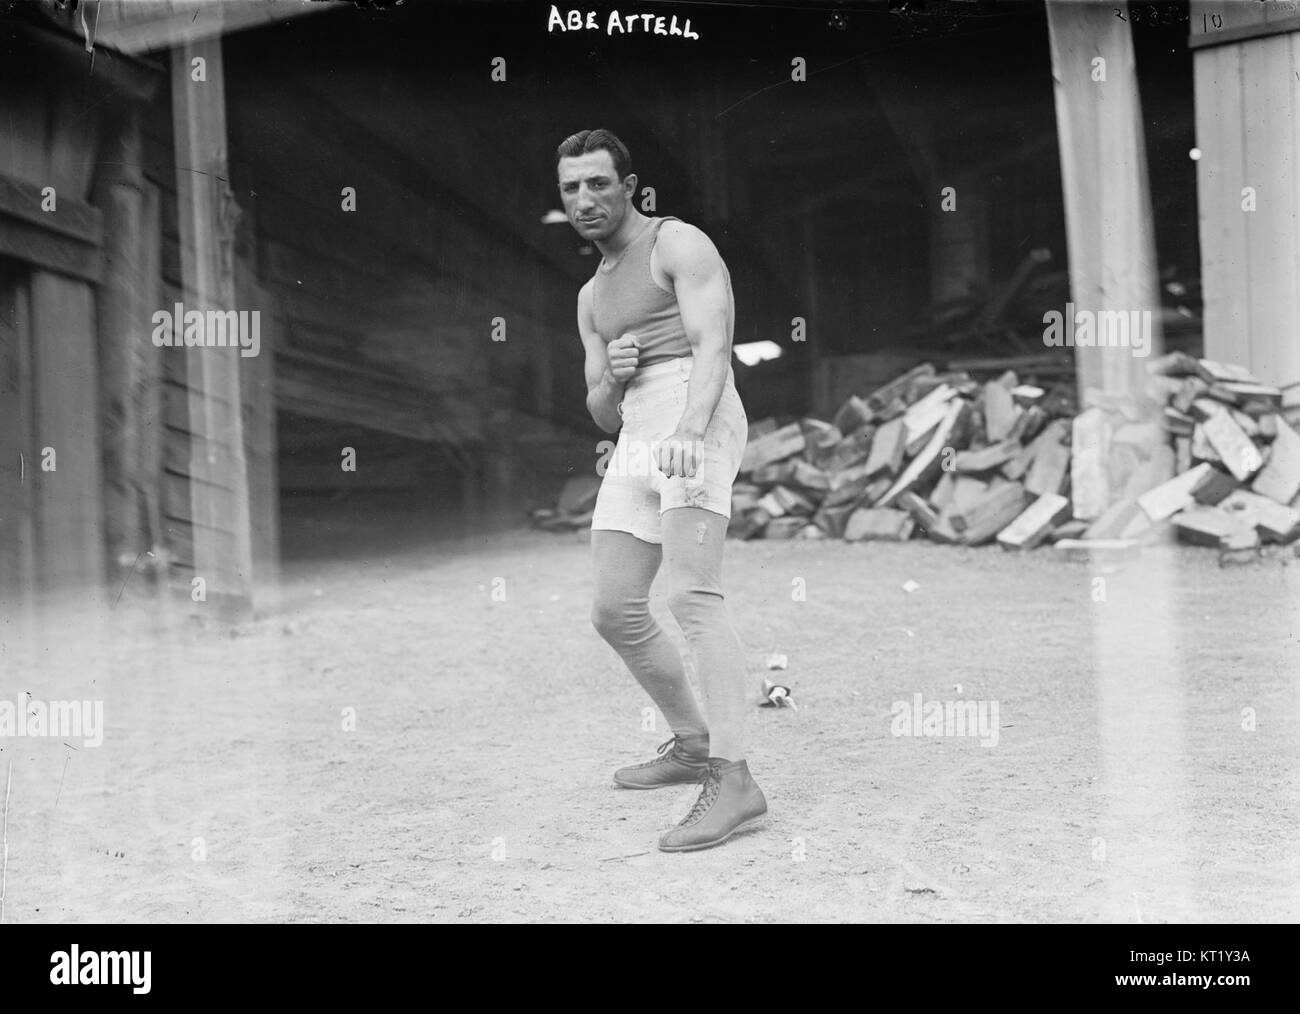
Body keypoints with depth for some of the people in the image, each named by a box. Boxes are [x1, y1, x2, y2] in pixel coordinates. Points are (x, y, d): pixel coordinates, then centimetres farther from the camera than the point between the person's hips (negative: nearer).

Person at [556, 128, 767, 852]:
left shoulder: (679, 244, 3)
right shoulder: (594, 296, 27)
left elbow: (713, 346, -13)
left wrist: (689, 431, -31)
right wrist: (612, 377, 0)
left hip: (698, 421, -8)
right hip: (638, 439, 8)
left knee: (694, 598, -22)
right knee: (616, 612, 6)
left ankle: (733, 781, -29)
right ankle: (692, 745, 23)